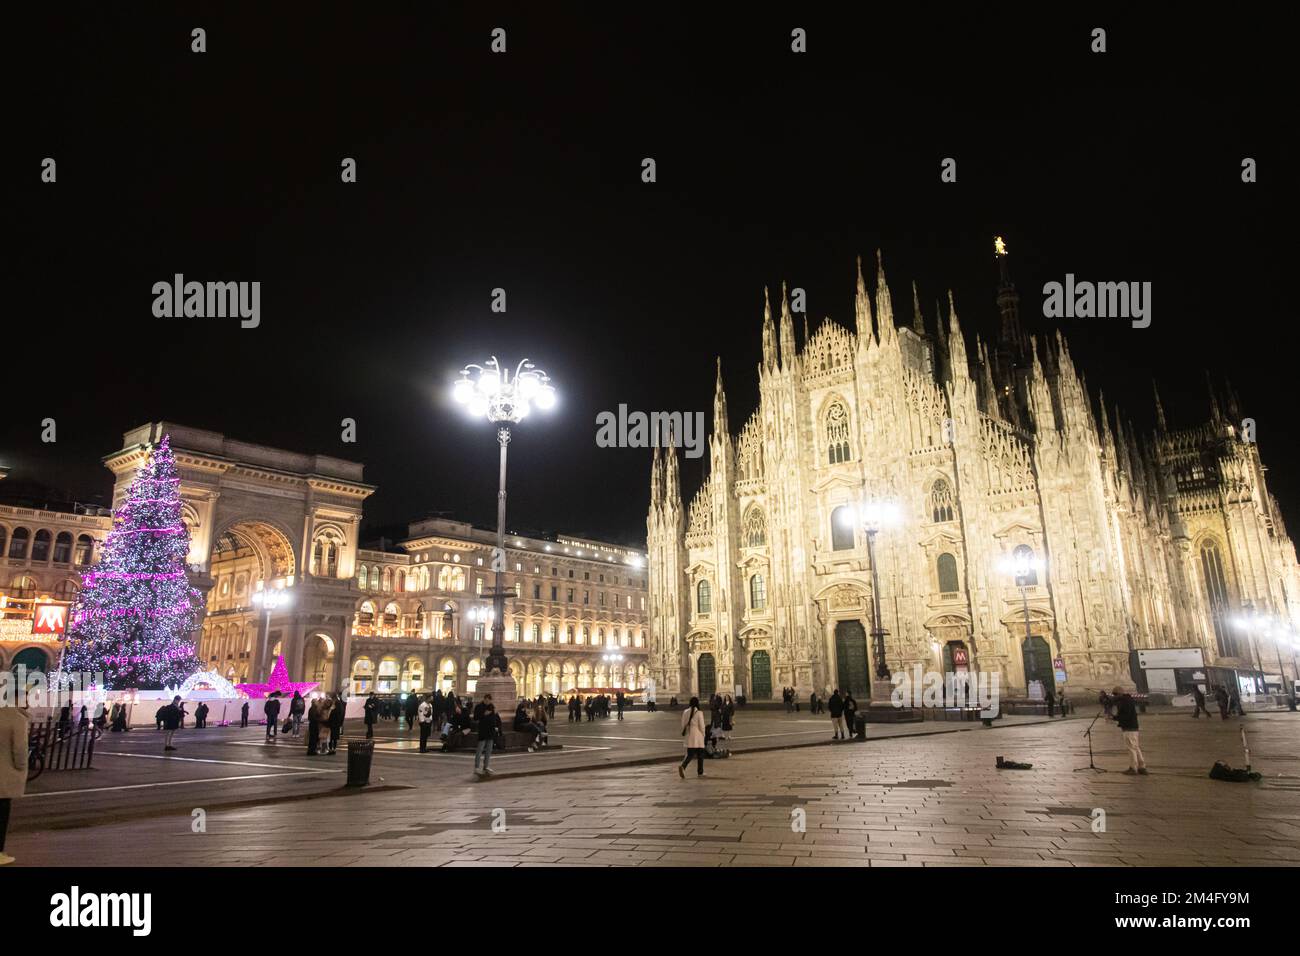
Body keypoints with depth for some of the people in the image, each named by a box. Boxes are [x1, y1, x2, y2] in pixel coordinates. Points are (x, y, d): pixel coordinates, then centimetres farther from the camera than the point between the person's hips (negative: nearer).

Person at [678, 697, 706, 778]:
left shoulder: (685, 712, 3)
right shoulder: (699, 713, -11)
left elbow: (683, 725, 7)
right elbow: (701, 726, -8)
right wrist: (703, 735, 6)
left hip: (689, 736, 4)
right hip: (697, 736, -4)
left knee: (689, 754, 7)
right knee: (700, 755, 11)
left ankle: (682, 766, -17)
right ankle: (700, 772, 18)